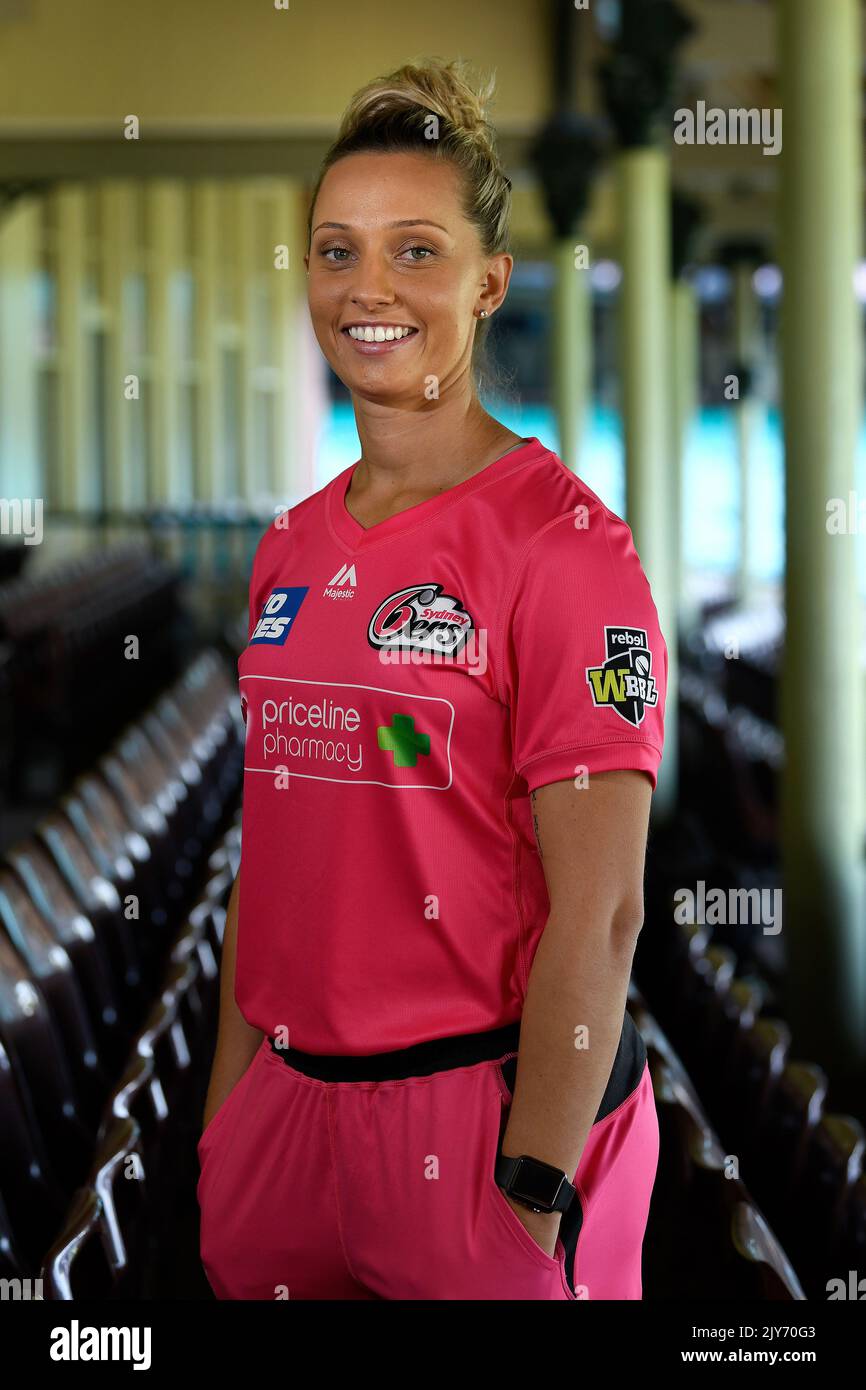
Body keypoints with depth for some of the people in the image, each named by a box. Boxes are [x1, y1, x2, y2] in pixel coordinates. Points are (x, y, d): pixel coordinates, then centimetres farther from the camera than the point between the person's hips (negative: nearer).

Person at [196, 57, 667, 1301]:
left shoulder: (562, 541, -12)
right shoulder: (294, 549, 9)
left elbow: (599, 911, -15)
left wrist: (532, 1192, -17)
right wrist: (227, 1112, 11)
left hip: (485, 1100, -6)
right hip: (295, 1094, 6)